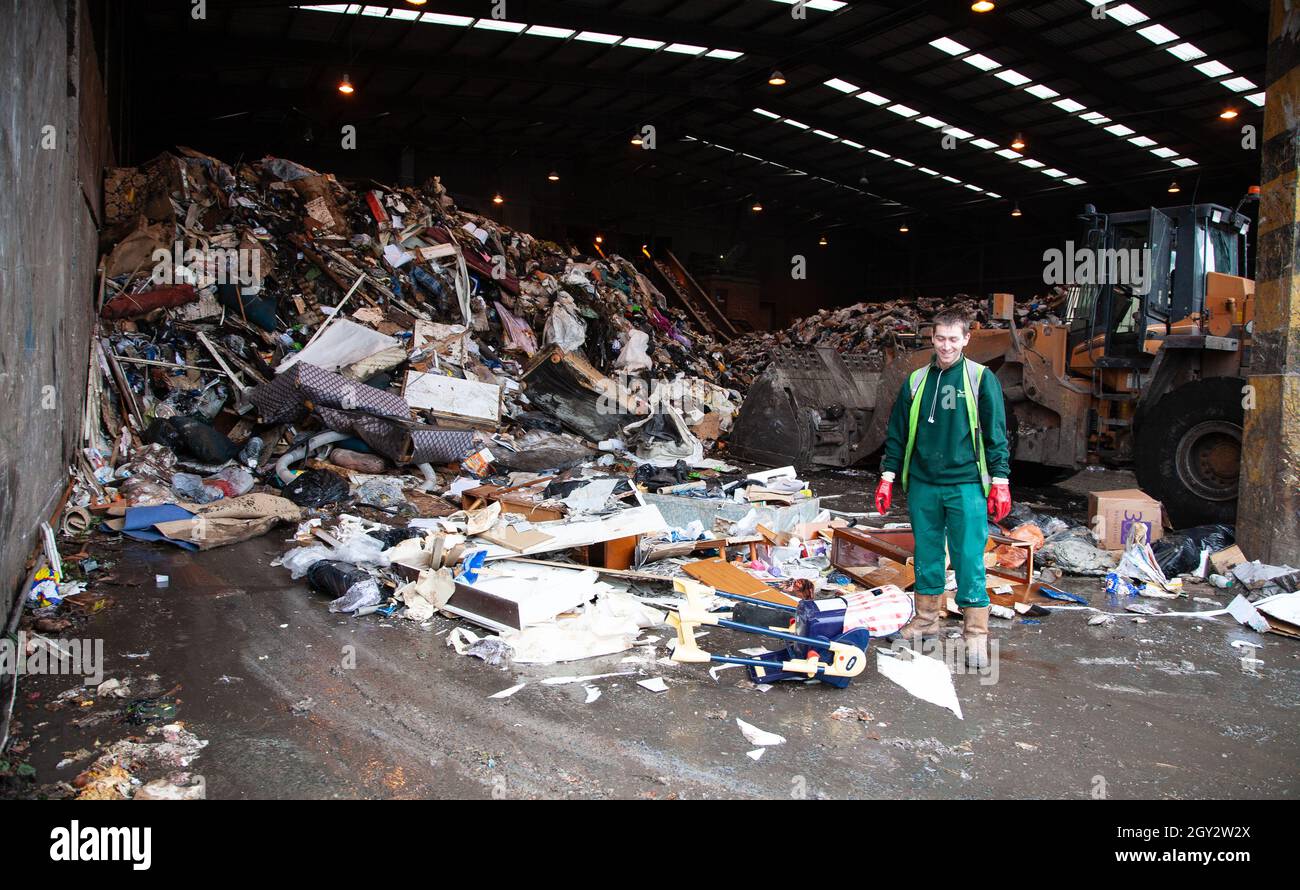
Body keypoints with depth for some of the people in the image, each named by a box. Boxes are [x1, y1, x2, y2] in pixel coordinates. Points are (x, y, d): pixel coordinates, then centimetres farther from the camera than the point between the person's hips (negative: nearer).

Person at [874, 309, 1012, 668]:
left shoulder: (981, 378, -1)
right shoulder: (915, 381, 8)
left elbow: (995, 434, 0)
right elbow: (898, 433, 12)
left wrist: (1000, 481, -4)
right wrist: (888, 477, 8)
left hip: (966, 485, -3)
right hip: (922, 484, 4)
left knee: (969, 558, -2)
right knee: (927, 554, 12)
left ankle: (976, 632, 9)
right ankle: (927, 618, 27)